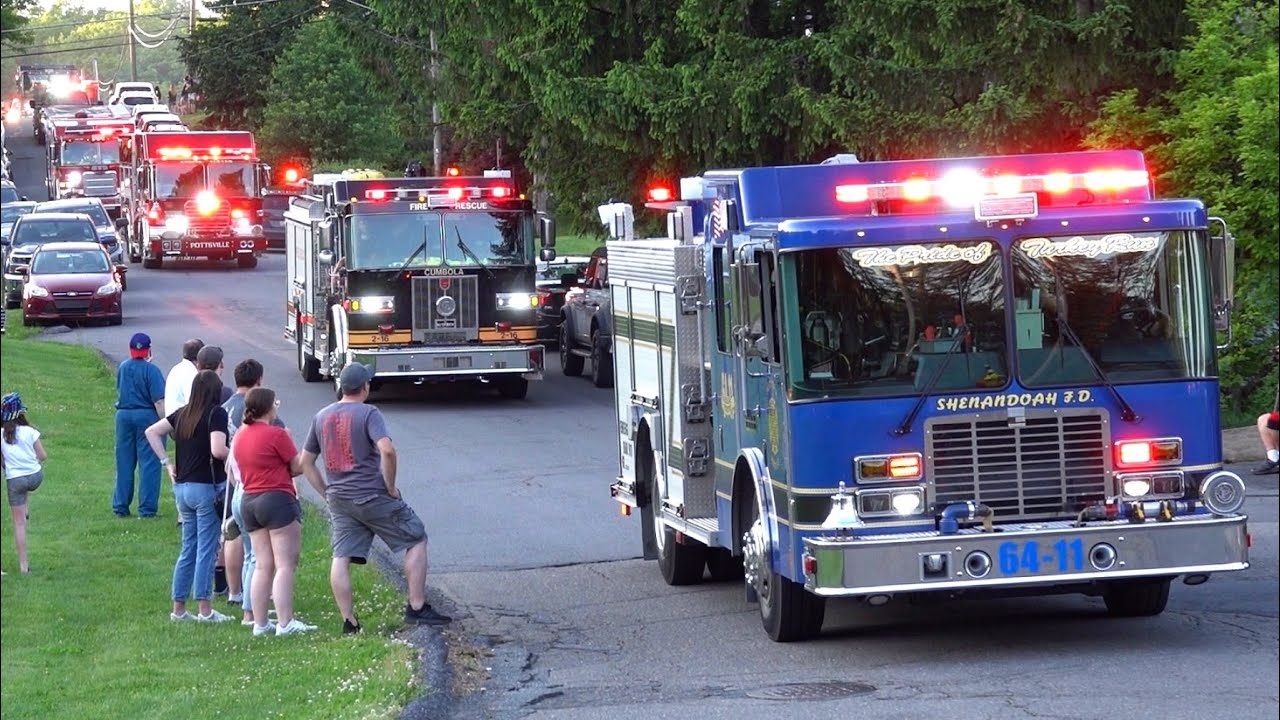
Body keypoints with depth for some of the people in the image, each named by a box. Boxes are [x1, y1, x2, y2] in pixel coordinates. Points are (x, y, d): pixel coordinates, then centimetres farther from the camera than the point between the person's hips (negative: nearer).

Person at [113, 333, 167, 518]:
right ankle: (147, 508, -3)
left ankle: (120, 506, 15)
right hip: (146, 415, -5)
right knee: (149, 464, -1)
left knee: (124, 463, 12)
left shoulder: (123, 368, 5)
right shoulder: (151, 370, -12)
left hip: (123, 416, 5)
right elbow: (159, 401, -15)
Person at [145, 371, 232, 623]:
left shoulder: (182, 414, 9)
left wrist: (167, 462, 11)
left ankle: (178, 608, 15)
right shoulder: (216, 413, -11)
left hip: (183, 487, 7)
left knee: (188, 549, 13)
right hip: (207, 487, -7)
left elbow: (151, 432, 12)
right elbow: (217, 450, -23)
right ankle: (205, 609, 0)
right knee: (206, 549, -2)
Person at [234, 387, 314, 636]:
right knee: (285, 565, -6)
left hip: (249, 502, 8)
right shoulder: (276, 434, -13)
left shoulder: (240, 435, 11)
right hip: (277, 500, -8)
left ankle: (260, 623, 8)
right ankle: (285, 623, -12)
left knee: (262, 566, 10)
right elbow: (297, 467, -8)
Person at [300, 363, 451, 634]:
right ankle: (417, 607, 2)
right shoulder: (368, 414, -10)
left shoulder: (321, 417, 9)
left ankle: (349, 621, 3)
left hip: (338, 499, 5)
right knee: (416, 541, 6)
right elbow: (387, 450, -25)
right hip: (372, 497, -5)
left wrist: (328, 493, 17)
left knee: (341, 558, 6)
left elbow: (305, 462, 14)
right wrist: (391, 487, -12)